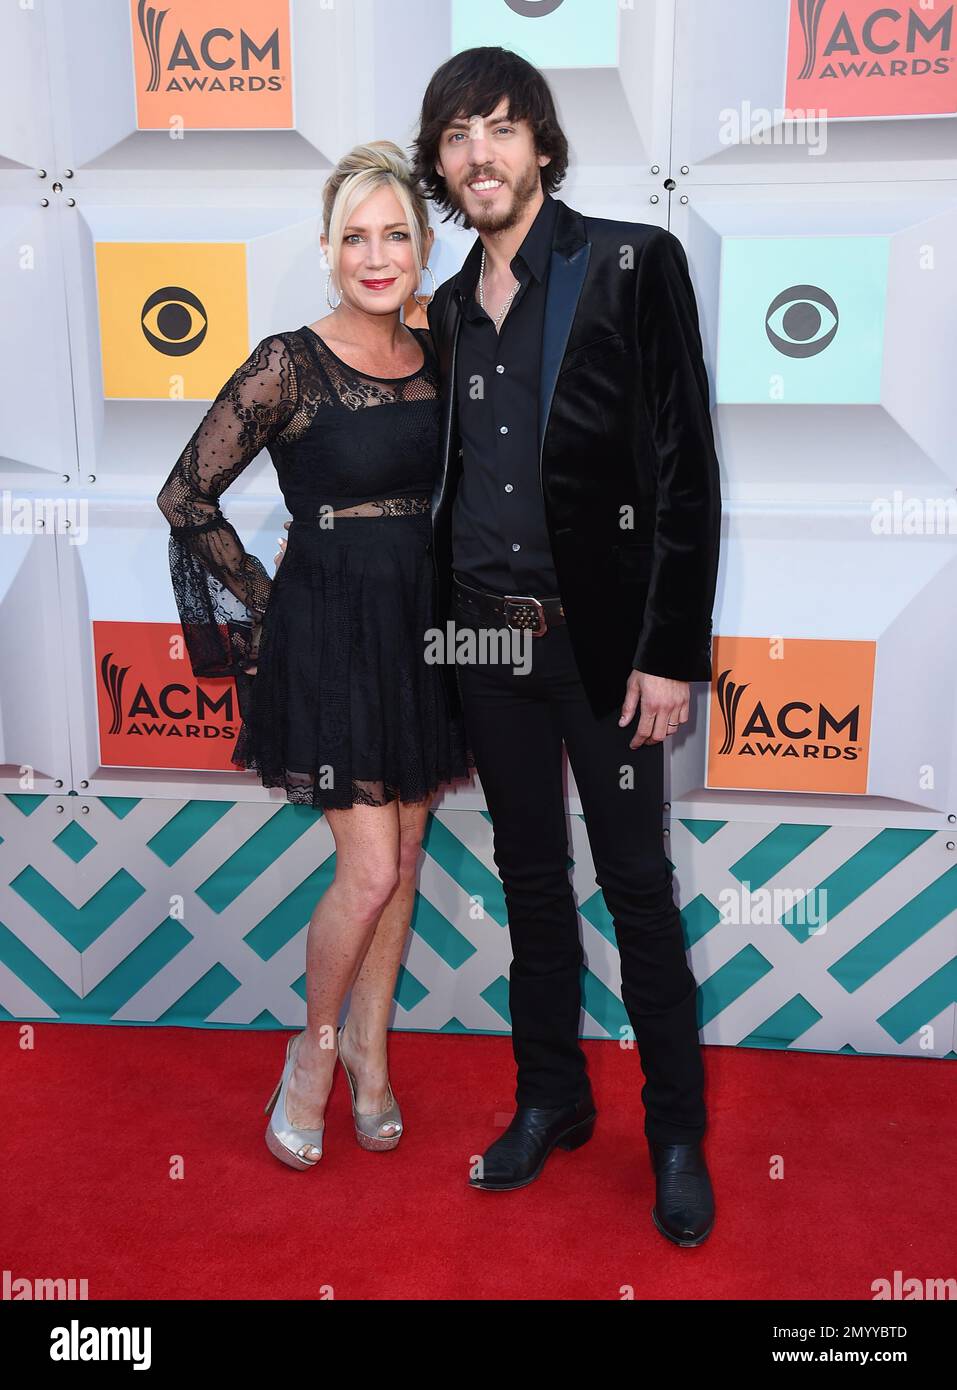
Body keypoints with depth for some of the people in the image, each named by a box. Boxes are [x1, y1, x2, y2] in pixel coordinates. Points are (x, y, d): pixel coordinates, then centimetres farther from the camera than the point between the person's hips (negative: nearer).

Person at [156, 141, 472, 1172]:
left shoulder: (436, 358, 6)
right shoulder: (289, 366, -10)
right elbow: (185, 497, -7)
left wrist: (446, 600, 8)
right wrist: (264, 603, -3)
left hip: (423, 624, 6)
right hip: (329, 626, -5)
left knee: (403, 858, 12)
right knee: (370, 871, -6)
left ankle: (369, 1049, 33)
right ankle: (313, 1049, 23)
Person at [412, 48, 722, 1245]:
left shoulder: (633, 264, -4)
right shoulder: (450, 308, 11)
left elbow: (685, 469, -10)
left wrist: (672, 651, -14)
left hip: (601, 637, -5)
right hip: (485, 637, 5)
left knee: (637, 883, 4)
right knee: (530, 875, 14)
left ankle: (677, 1133, 23)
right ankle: (551, 1099, 32)